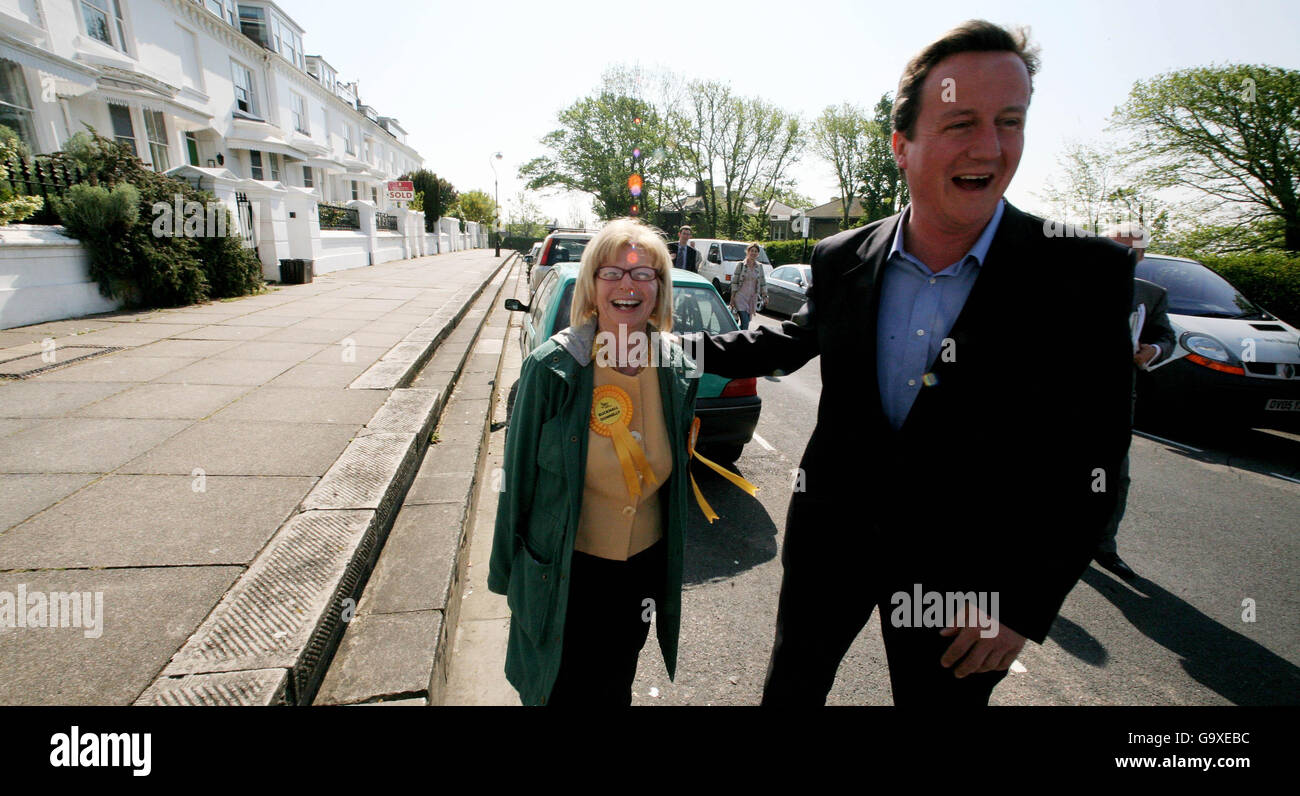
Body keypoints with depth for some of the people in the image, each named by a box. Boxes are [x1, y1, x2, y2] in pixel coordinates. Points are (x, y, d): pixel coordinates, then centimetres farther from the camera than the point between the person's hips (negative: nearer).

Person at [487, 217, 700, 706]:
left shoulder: (677, 369, -6)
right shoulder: (551, 367, -18)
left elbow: (675, 472, 6)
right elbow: (519, 476, -9)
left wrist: (671, 562, 12)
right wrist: (506, 573, -2)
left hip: (645, 567, 4)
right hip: (564, 573, -3)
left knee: (616, 687, 25)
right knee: (564, 691, 16)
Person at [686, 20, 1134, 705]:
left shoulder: (1084, 277, -14)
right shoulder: (841, 258, -7)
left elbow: (1091, 461, -11)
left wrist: (1025, 602, -13)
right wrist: (684, 348, 11)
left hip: (961, 568, -1)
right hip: (831, 534, 2)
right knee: (791, 688, 21)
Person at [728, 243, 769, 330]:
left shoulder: (759, 266, 7)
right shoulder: (741, 265, -4)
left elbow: (762, 283, 12)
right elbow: (734, 282, -4)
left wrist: (765, 296, 5)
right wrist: (732, 298, -7)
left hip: (752, 299, 4)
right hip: (741, 297, -4)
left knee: (746, 322, 8)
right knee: (745, 323, -14)